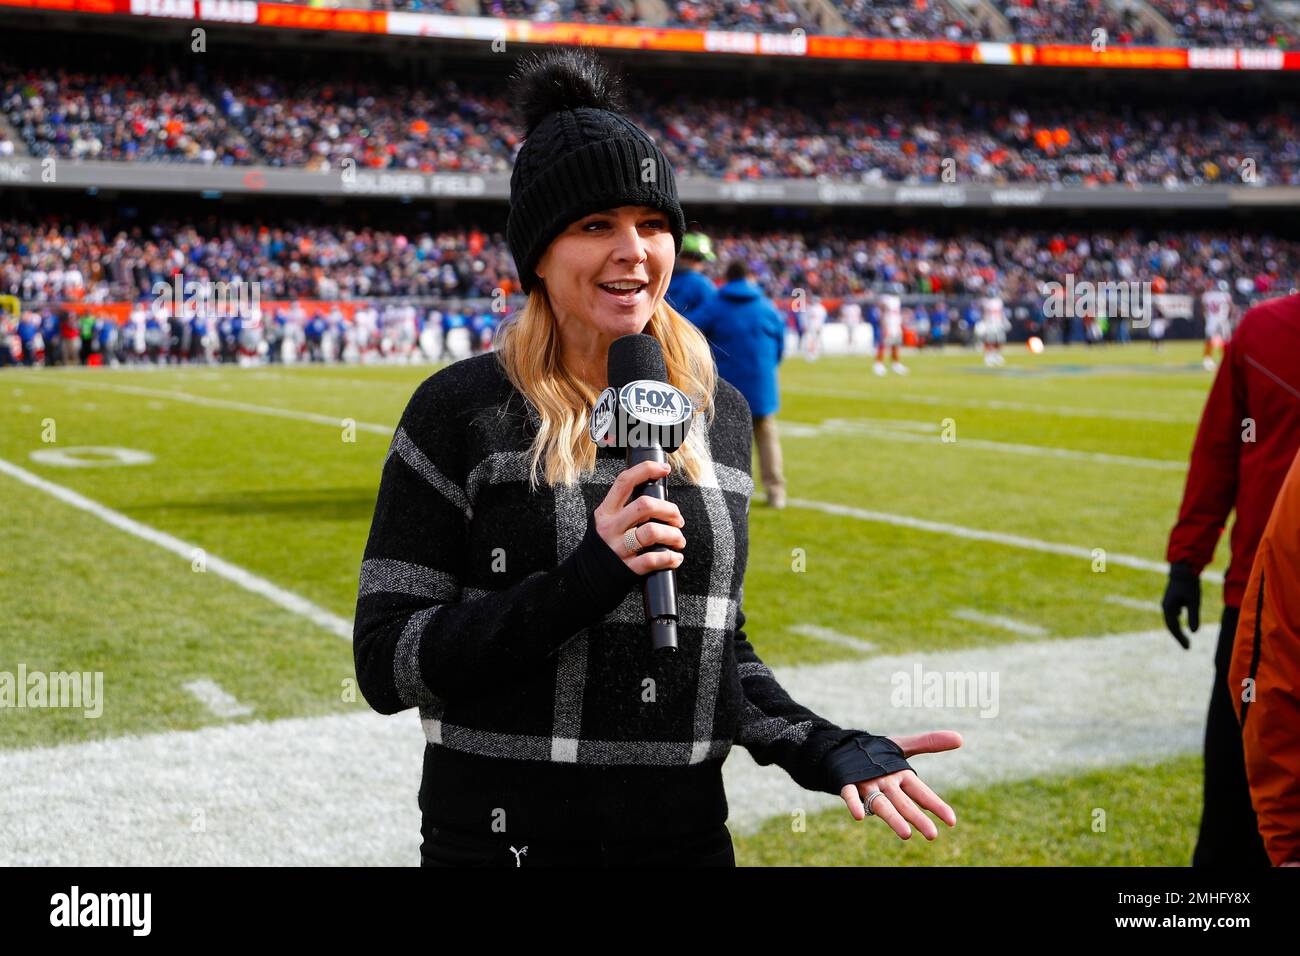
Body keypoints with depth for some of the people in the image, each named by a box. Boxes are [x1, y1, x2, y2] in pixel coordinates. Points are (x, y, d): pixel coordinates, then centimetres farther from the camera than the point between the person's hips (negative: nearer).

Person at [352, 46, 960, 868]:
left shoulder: (721, 414, 5)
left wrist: (824, 749, -2)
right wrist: (583, 582, -22)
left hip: (689, 834, 4)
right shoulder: (462, 411, -9)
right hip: (503, 837, -4)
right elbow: (387, 665, -11)